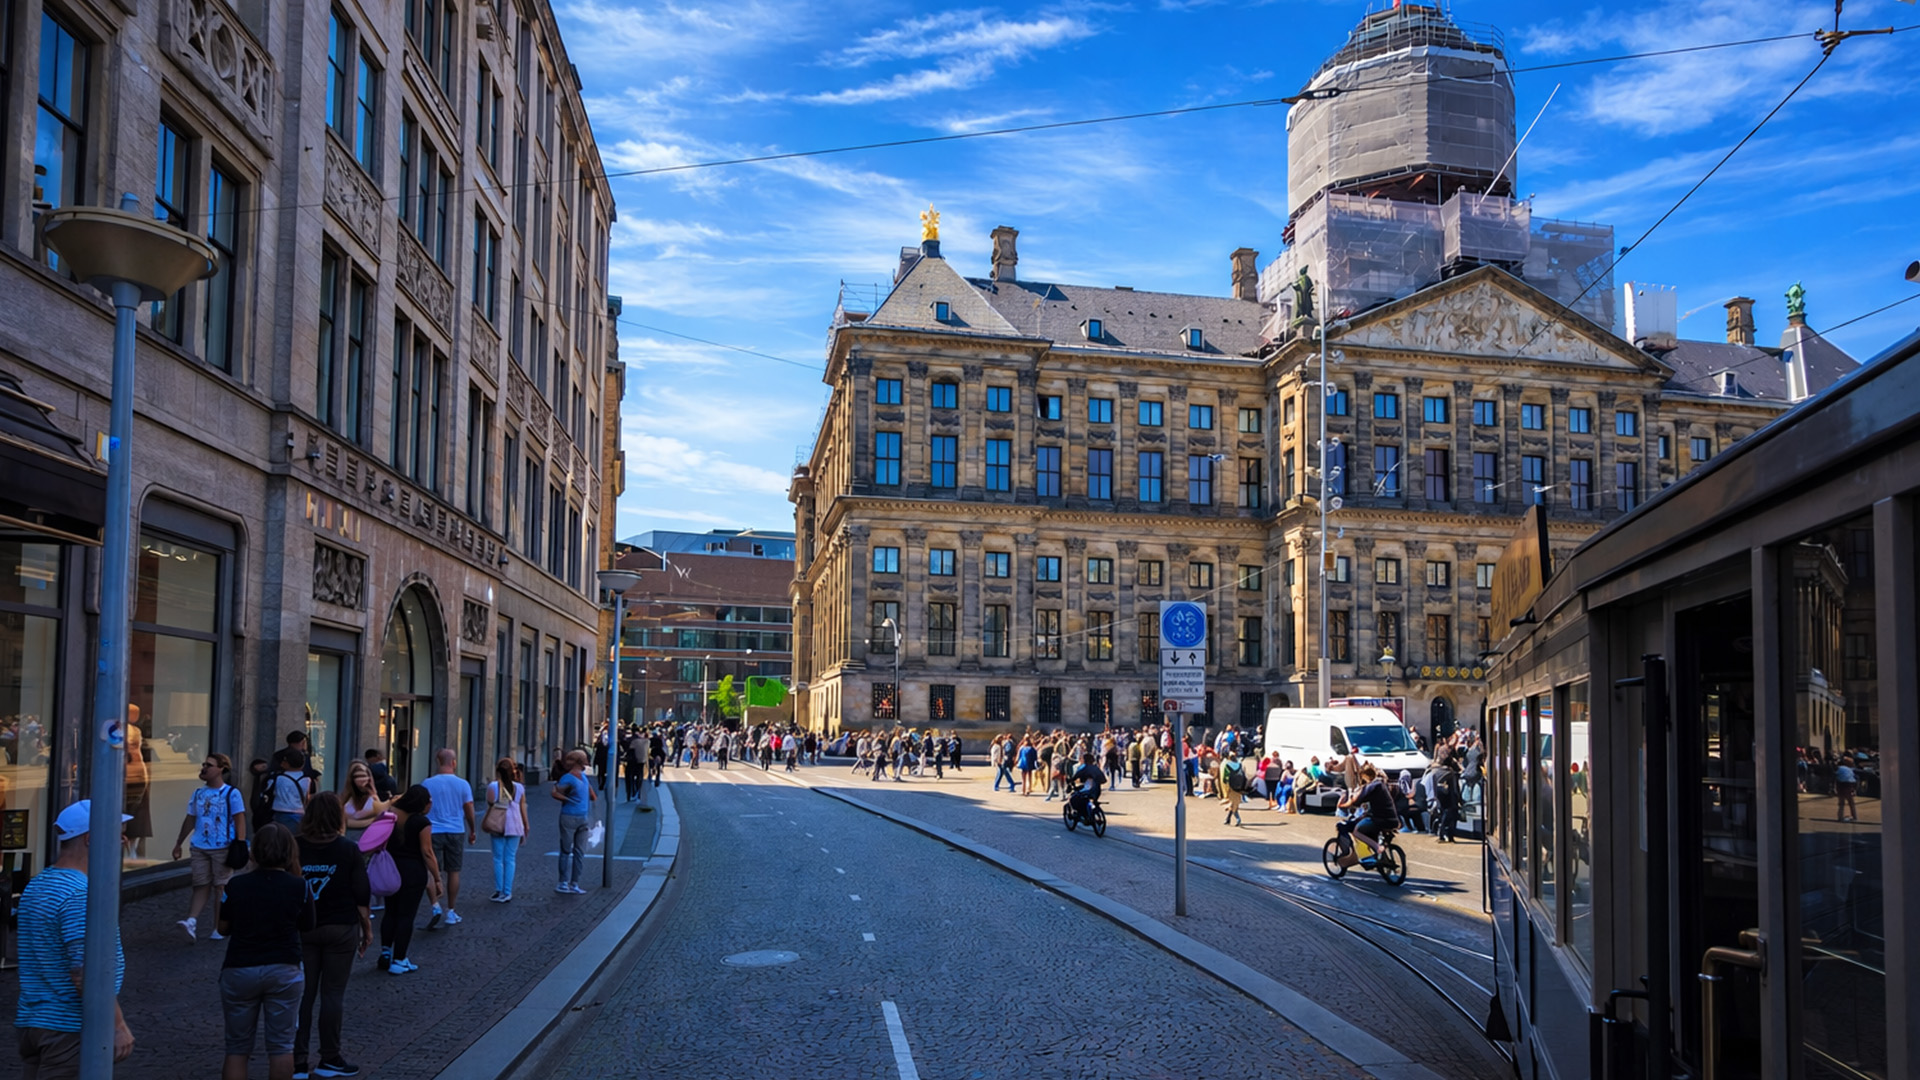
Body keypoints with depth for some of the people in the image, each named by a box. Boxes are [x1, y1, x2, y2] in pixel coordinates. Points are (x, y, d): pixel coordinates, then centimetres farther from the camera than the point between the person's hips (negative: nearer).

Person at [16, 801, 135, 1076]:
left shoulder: (36, 885, 12)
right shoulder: (82, 895, -20)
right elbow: (86, 972, -25)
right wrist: (117, 1025, -20)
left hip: (30, 1022, 10)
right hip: (71, 1030, -10)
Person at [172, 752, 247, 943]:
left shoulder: (231, 793, -4)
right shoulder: (198, 794, 11)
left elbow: (240, 821, -8)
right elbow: (190, 820, 19)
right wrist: (178, 844, 19)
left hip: (223, 848, -4)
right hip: (199, 848, 4)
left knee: (220, 887, 1)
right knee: (201, 885, 2)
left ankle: (219, 928, 3)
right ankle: (192, 920, -6)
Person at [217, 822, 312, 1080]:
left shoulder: (236, 885, -3)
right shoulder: (298, 886, -8)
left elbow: (223, 928, 5)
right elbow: (307, 926, 3)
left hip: (239, 970, 1)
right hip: (283, 971, -1)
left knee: (237, 1048, 11)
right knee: (281, 1045, 7)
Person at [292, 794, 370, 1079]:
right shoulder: (348, 850, -8)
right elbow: (361, 895, -6)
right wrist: (367, 928, 6)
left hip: (301, 928, 2)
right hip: (340, 928, -2)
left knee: (303, 994, 8)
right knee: (333, 993, 6)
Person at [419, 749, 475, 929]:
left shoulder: (427, 784, -4)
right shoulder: (463, 785, -2)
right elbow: (469, 810, 3)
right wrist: (472, 831, 17)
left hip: (432, 832, -1)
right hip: (456, 832, 1)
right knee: (453, 872, 11)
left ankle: (436, 906, -20)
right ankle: (450, 912, 17)